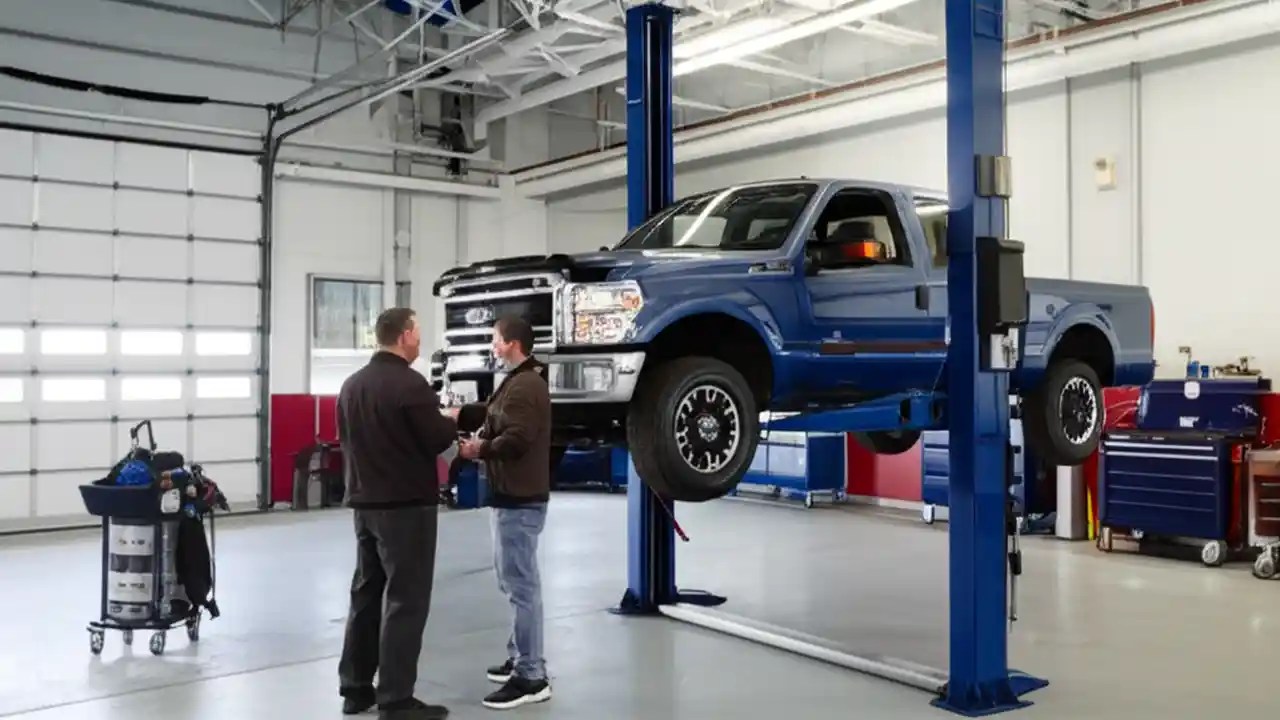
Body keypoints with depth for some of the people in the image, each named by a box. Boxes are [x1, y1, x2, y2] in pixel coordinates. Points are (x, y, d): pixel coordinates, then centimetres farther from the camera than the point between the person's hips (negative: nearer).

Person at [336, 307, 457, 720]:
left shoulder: (352, 384, 10)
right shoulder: (410, 383, -16)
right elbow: (438, 439, -15)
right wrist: (452, 421, 4)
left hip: (364, 503, 9)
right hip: (406, 505, -8)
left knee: (366, 593, 16)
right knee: (406, 600, -3)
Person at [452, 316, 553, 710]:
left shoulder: (524, 385, -18)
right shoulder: (521, 381, 19)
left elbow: (516, 439, -26)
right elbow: (493, 415, 21)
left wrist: (479, 449, -12)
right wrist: (459, 414, 8)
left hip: (519, 499, -12)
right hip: (514, 494, 12)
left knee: (521, 585, -8)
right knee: (514, 582, 19)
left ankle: (531, 677, -3)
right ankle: (520, 658, 31)